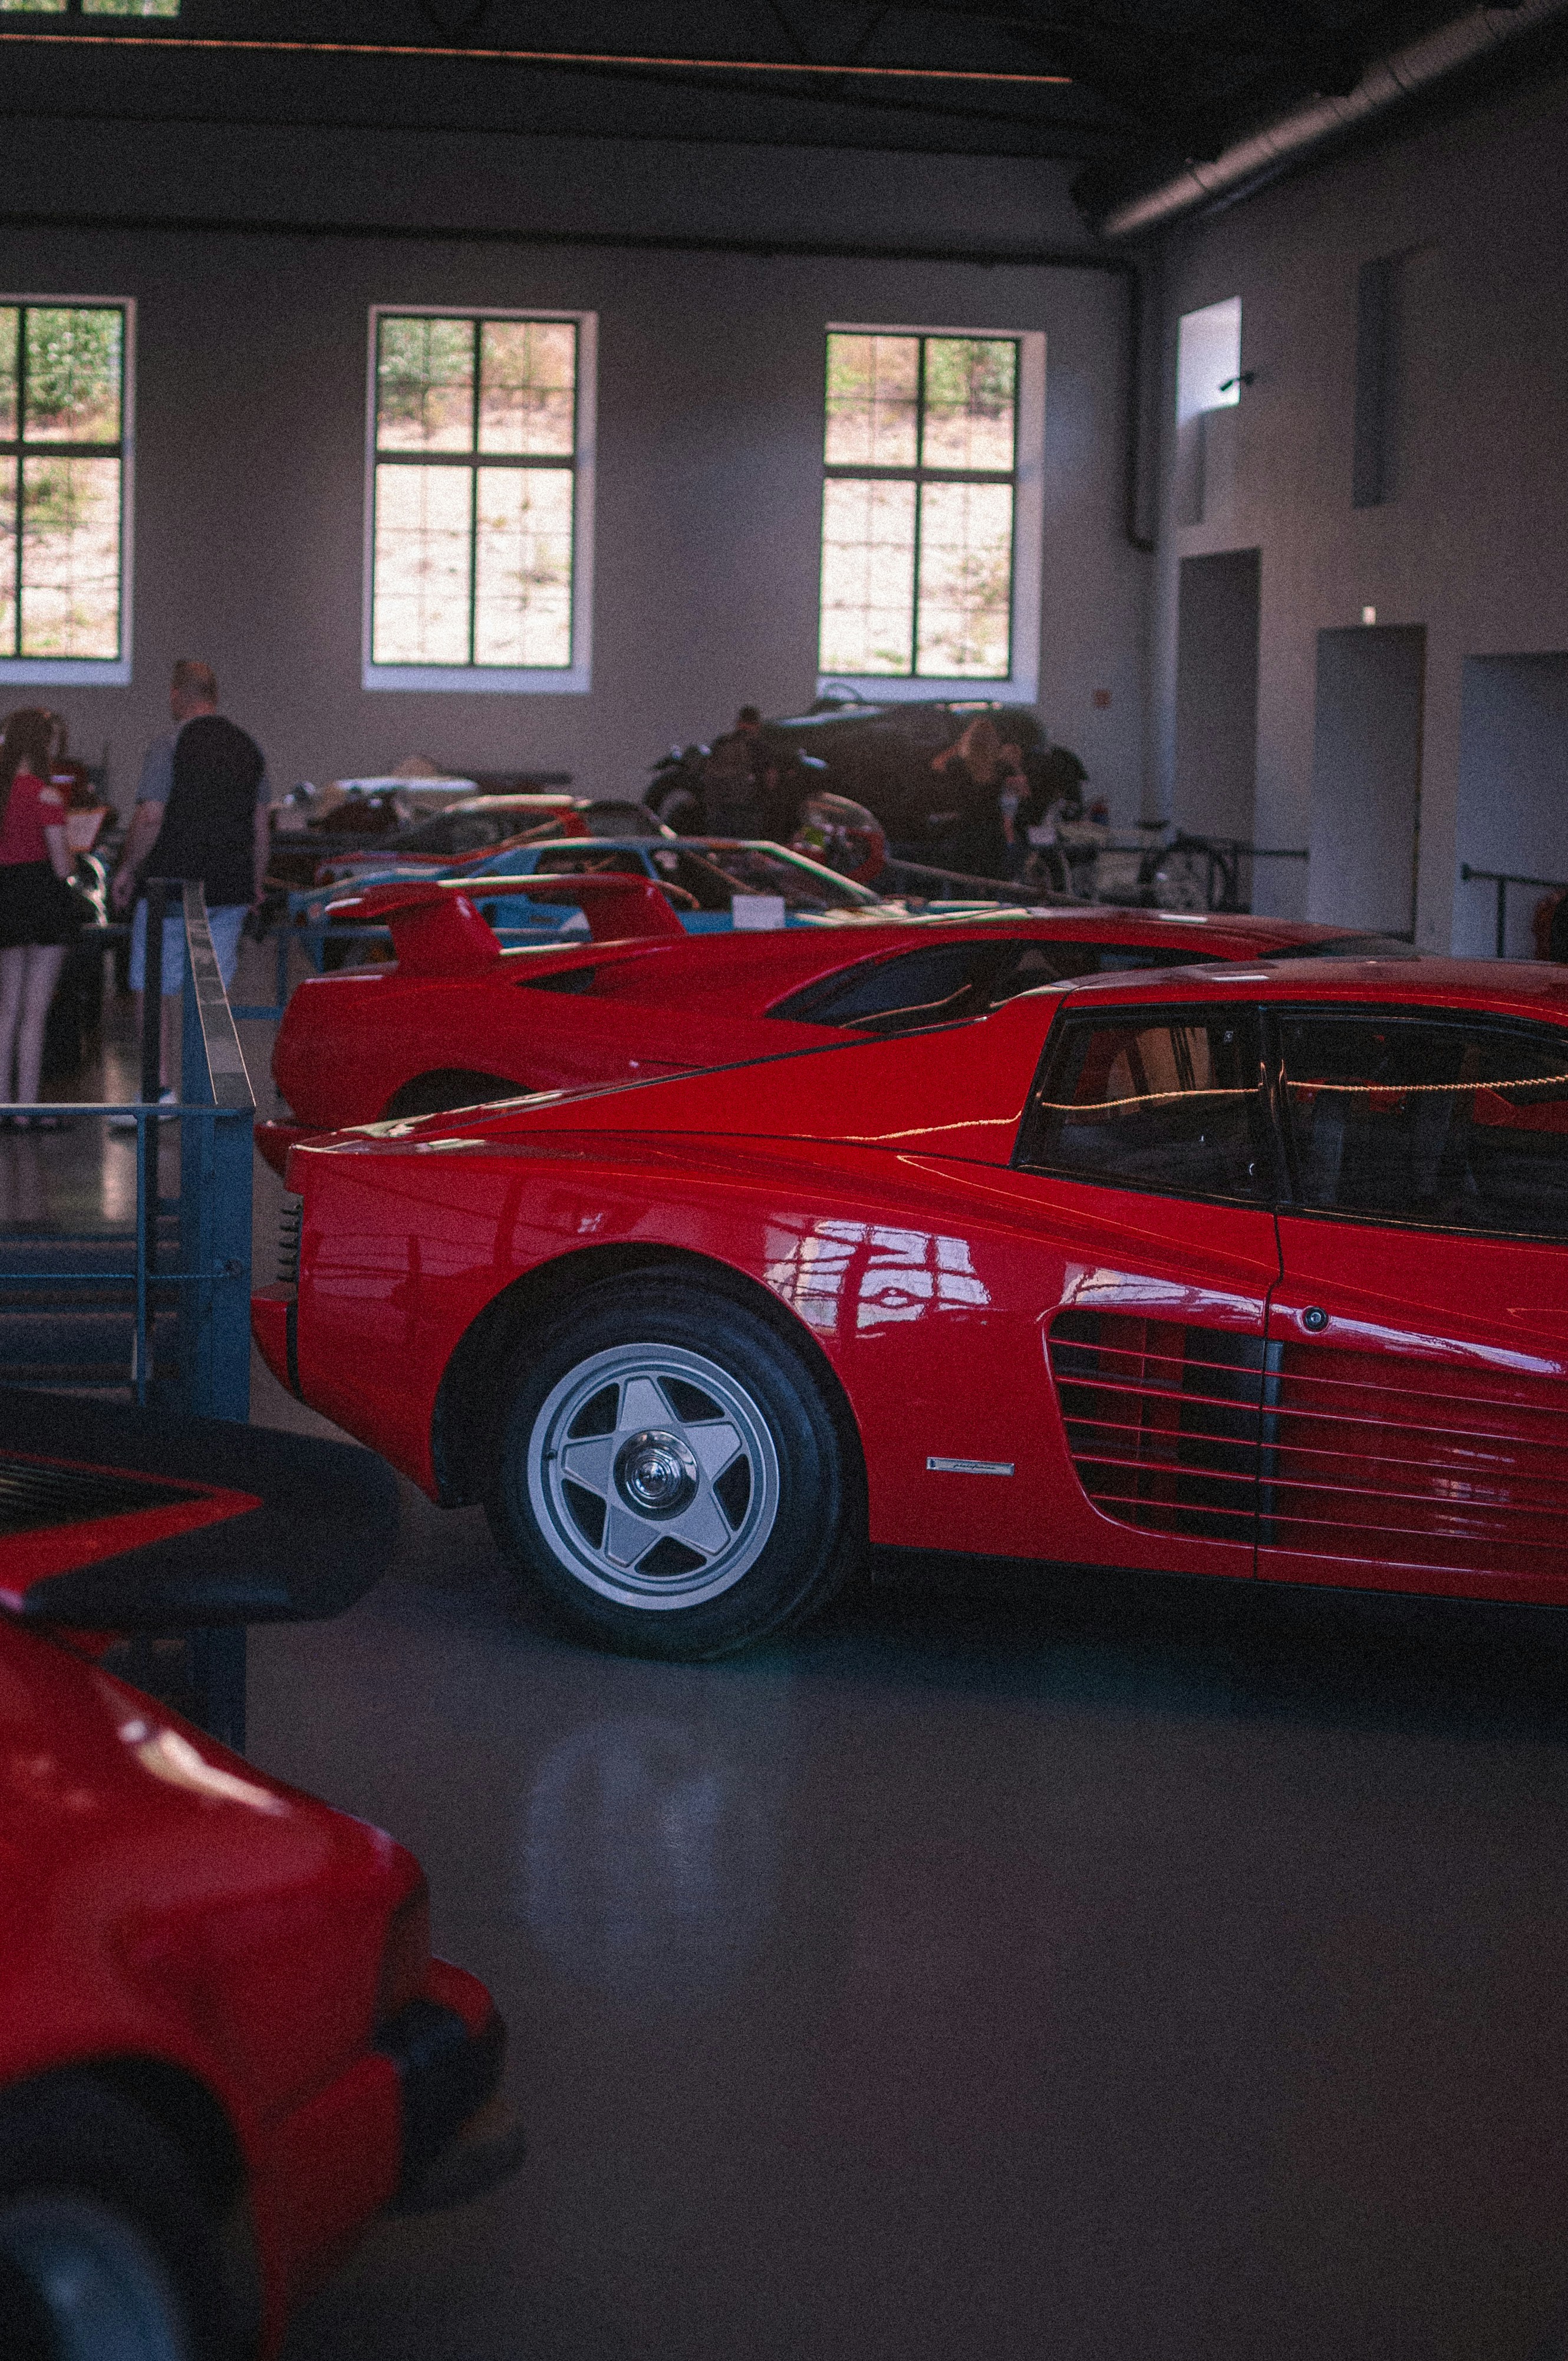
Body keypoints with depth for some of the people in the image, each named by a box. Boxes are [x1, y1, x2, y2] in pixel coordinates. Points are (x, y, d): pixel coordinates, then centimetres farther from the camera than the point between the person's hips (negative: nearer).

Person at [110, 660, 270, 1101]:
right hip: (230, 889, 5)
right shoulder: (248, 748, 10)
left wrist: (127, 868, -3)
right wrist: (256, 884, 19)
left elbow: (150, 818, -15)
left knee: (153, 985, 2)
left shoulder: (169, 745, -8)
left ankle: (161, 1085, -6)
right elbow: (261, 826, 11)